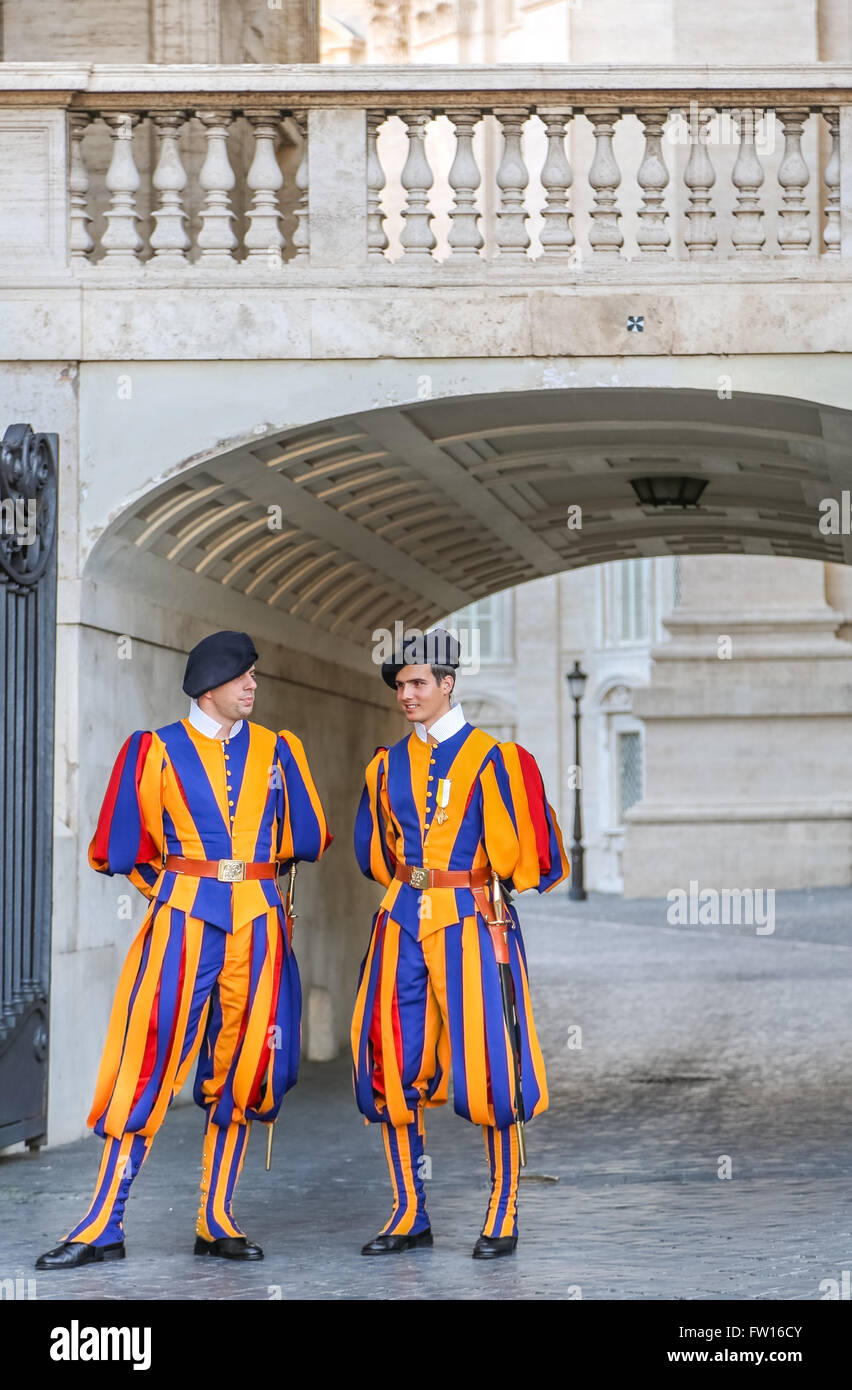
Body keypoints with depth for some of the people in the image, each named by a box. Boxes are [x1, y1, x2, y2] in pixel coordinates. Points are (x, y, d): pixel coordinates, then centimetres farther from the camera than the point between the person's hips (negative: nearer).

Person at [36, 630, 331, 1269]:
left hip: (258, 922, 3)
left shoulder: (277, 750, 9)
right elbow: (121, 850, 3)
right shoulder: (156, 750, 1)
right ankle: (104, 1227, 1)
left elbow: (308, 838, 13)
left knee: (241, 1069, 5)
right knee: (150, 1065, -5)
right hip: (183, 921, -3)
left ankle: (218, 1222, 15)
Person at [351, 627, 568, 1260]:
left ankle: (504, 1218, 8)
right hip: (402, 925, 5)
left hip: (469, 923, -5)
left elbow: (516, 856, -4)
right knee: (391, 1070, 3)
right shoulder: (388, 765, 11)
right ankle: (411, 1215, 15)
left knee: (485, 1069, -5)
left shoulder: (490, 757, -5)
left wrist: (461, 890, 4)